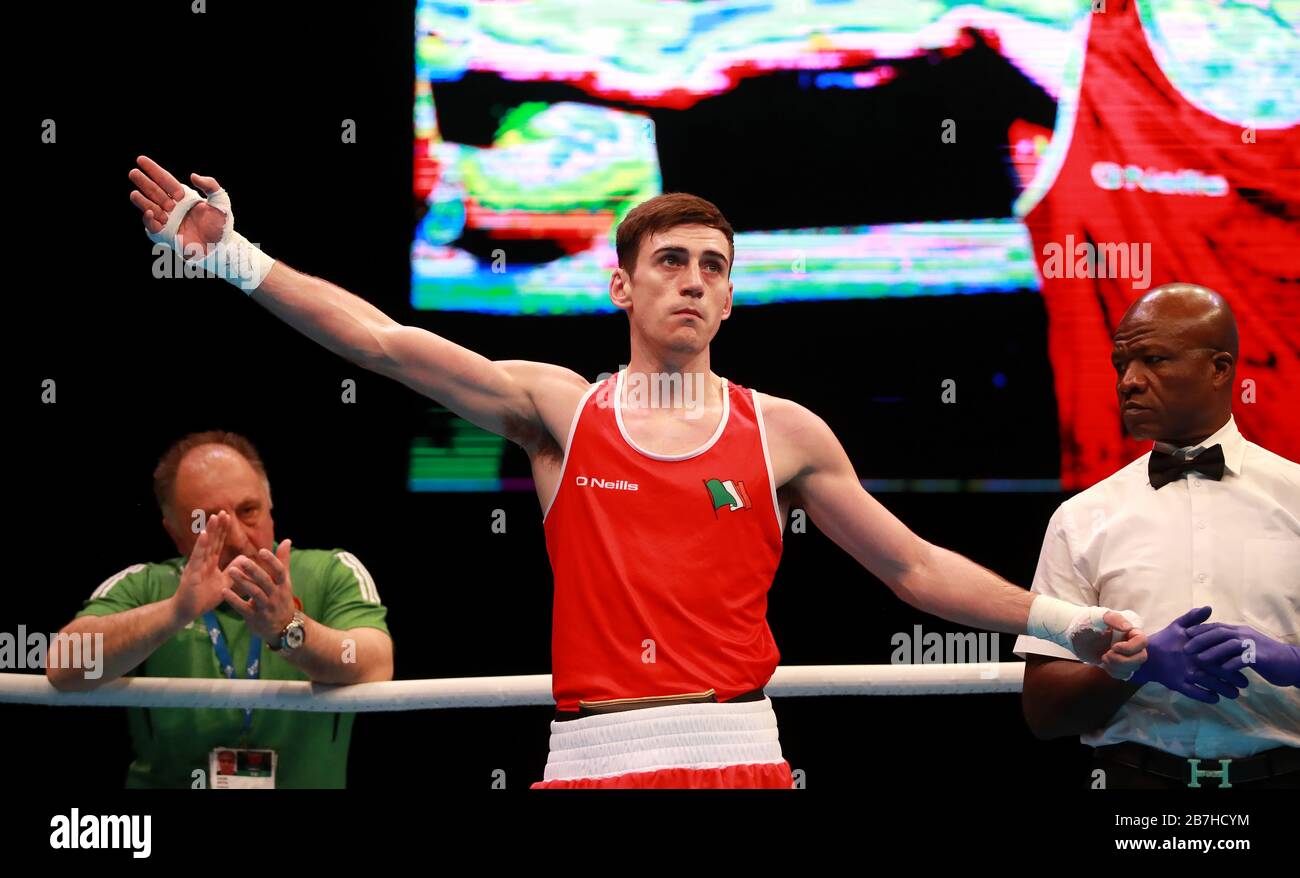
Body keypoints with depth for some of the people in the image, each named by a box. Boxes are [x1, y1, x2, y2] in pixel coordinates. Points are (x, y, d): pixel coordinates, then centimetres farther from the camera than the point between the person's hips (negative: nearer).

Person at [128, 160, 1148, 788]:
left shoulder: (784, 432, 11)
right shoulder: (559, 408, 10)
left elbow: (917, 567, 16)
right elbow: (385, 341, 4)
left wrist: (1067, 622, 9)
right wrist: (232, 254, -2)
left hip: (736, 756, 0)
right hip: (591, 759, 0)